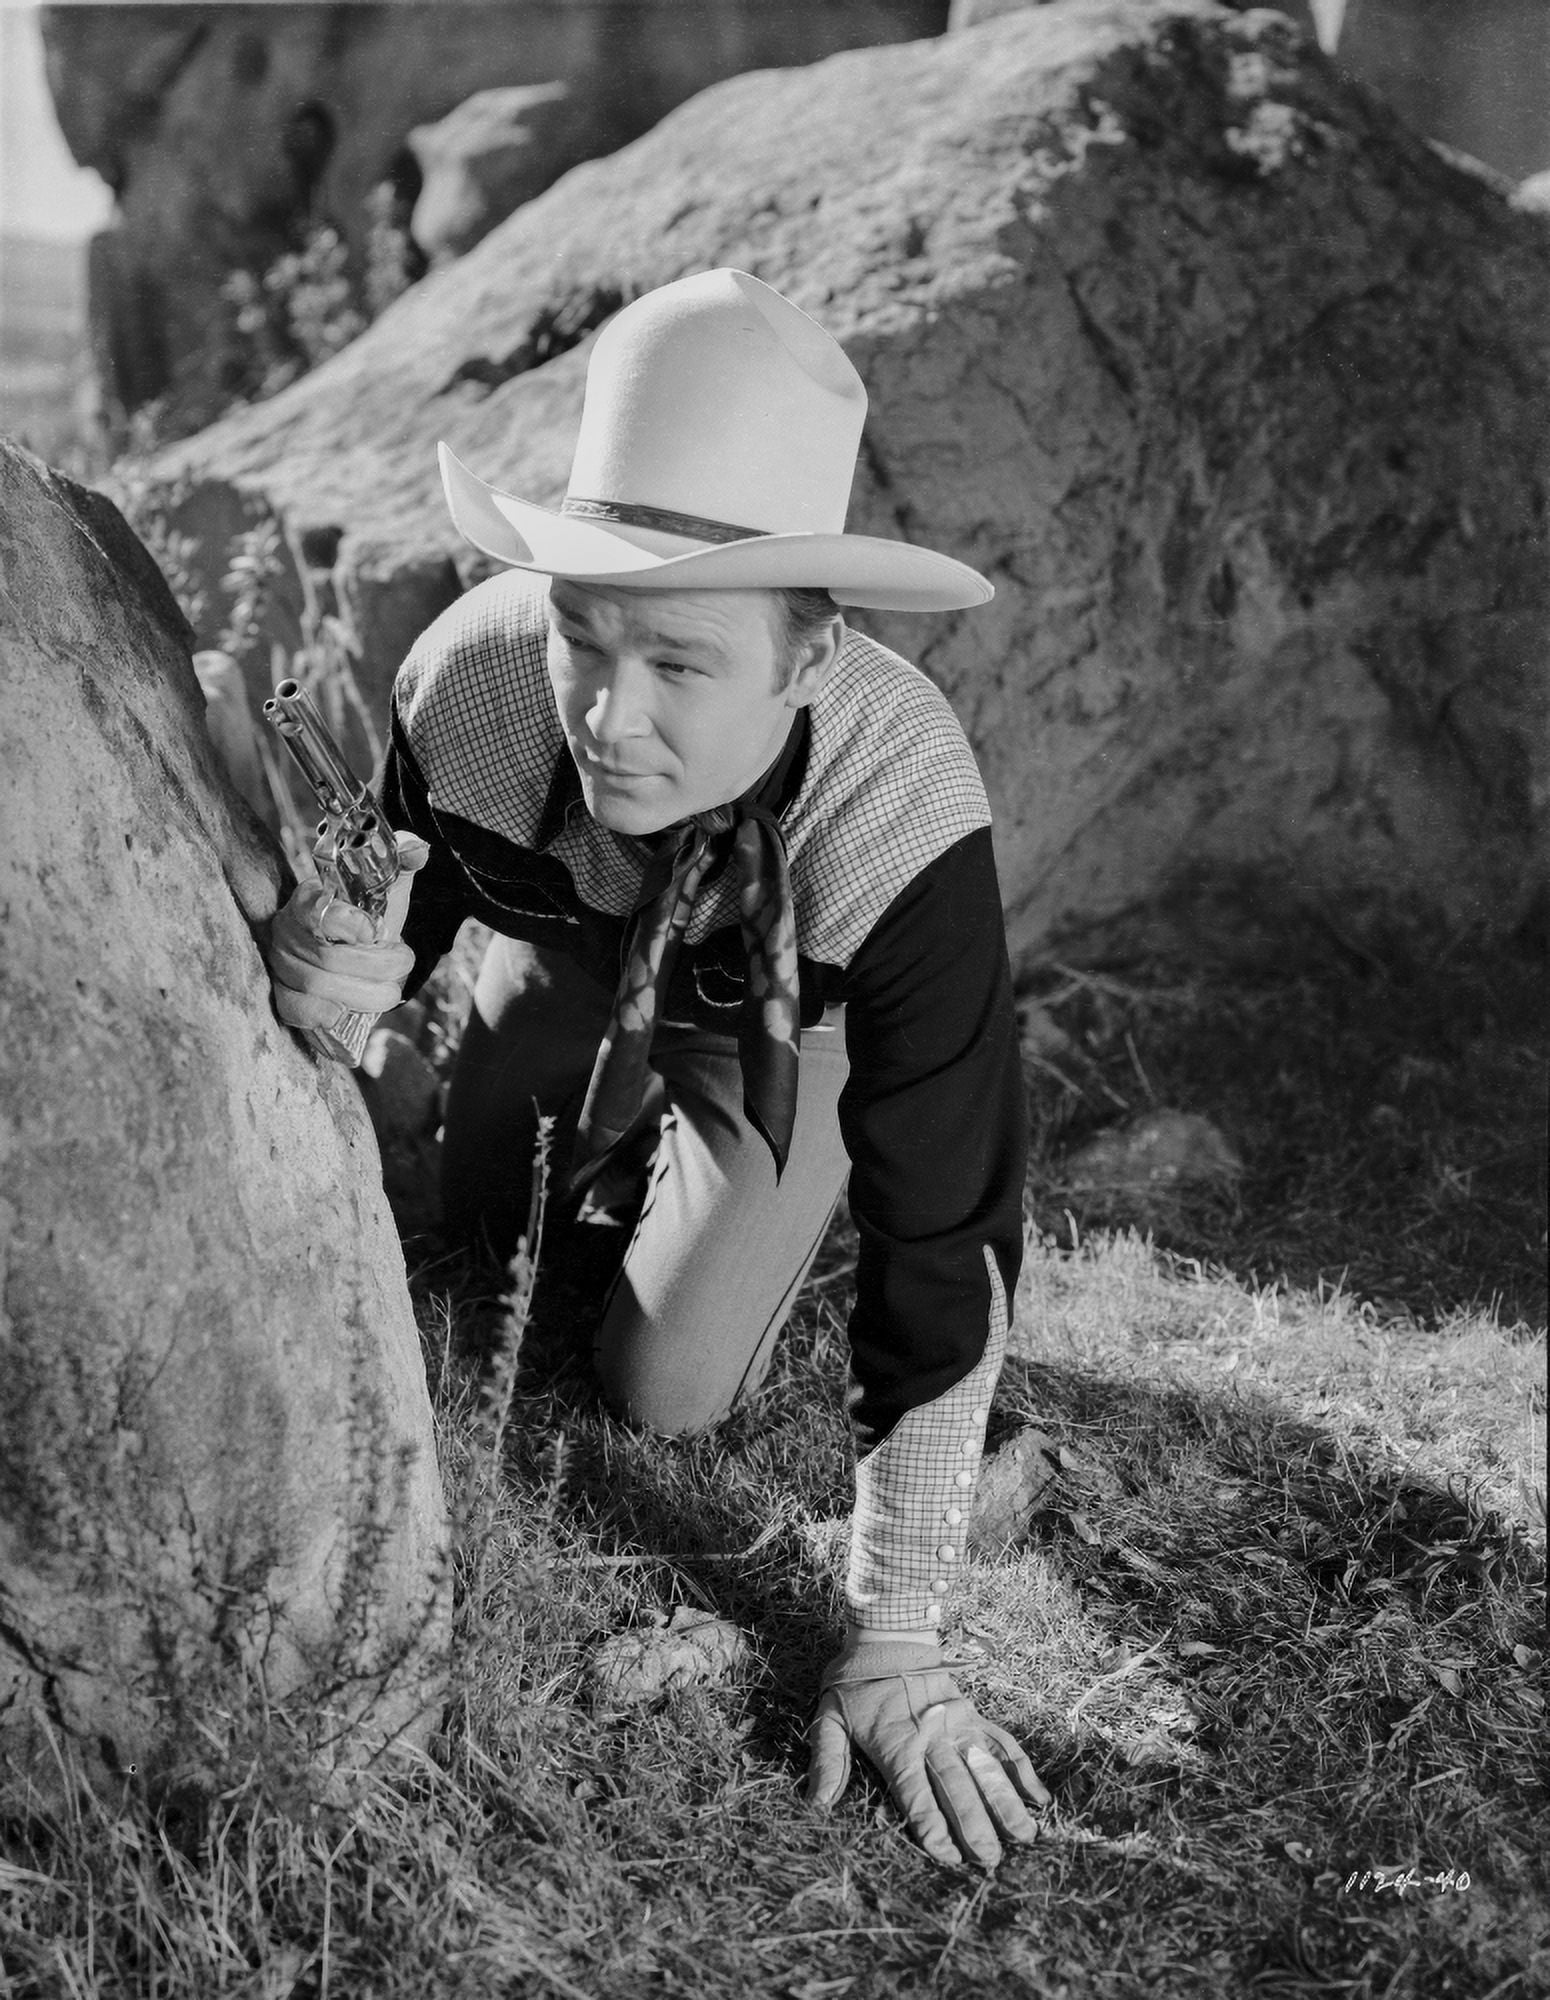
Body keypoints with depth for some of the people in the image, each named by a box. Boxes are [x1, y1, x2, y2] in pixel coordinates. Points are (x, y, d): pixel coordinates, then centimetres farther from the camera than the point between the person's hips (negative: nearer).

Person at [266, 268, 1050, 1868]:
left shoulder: (902, 828, -45)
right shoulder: (472, 672, -38)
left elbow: (944, 1247, -38)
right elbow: (403, 901, -16)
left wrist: (891, 1647, -32)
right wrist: (331, 971, -44)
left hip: (792, 1032, -3)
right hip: (573, 966, 3)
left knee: (662, 1397, 2)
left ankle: (714, 1160, 29)